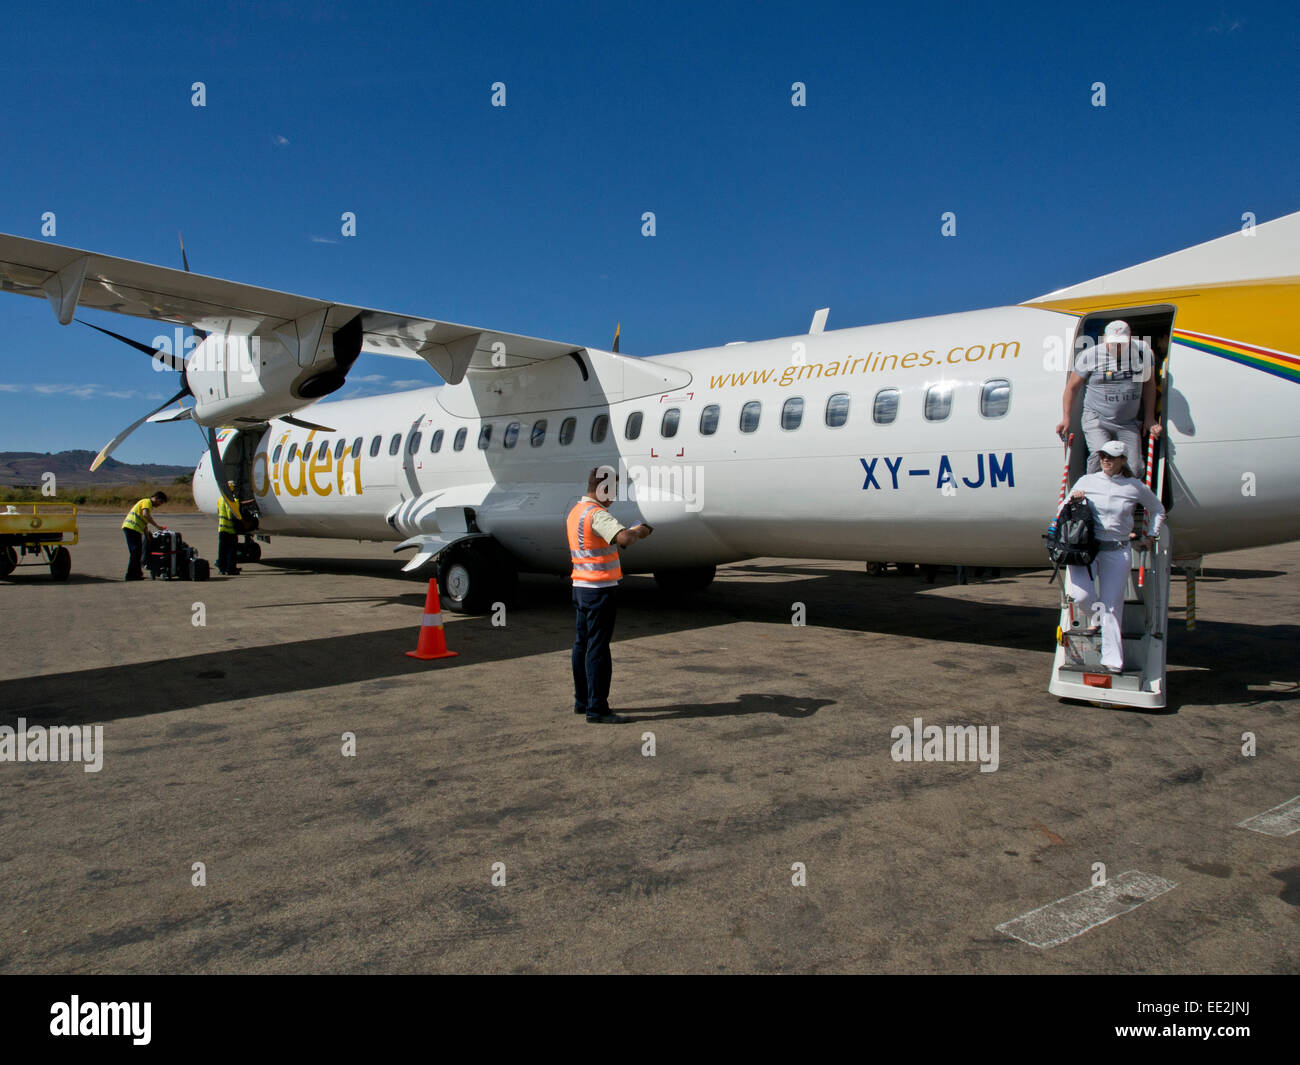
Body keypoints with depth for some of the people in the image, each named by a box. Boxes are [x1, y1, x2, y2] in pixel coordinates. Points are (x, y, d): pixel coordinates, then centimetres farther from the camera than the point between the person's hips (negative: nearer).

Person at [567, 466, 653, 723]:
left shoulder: (575, 511, 12)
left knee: (583, 643, 15)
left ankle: (582, 700, 25)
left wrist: (632, 531, 10)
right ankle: (596, 709, -1)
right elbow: (623, 539, -33)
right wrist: (637, 532, -11)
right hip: (600, 589, -10)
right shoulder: (597, 514, -18)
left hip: (581, 586, 10)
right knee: (598, 647, -5)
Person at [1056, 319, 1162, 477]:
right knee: (1099, 455, -28)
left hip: (1129, 423, 3)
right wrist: (1066, 418, 1)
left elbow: (1149, 384, 14)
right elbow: (1072, 387, 5)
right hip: (1096, 419, -3)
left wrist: (1149, 418, 12)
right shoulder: (1090, 356, -5)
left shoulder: (1142, 350, 3)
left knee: (1134, 470, -3)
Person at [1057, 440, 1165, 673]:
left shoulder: (1135, 487, 6)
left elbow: (1158, 511, 23)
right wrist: (1072, 499, -7)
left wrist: (1150, 537, 16)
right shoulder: (1086, 481, 6)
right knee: (1080, 595, -20)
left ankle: (1112, 660, 6)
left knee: (1112, 606, -2)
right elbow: (1062, 512, 13)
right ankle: (1094, 617, 17)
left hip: (1117, 552, 0)